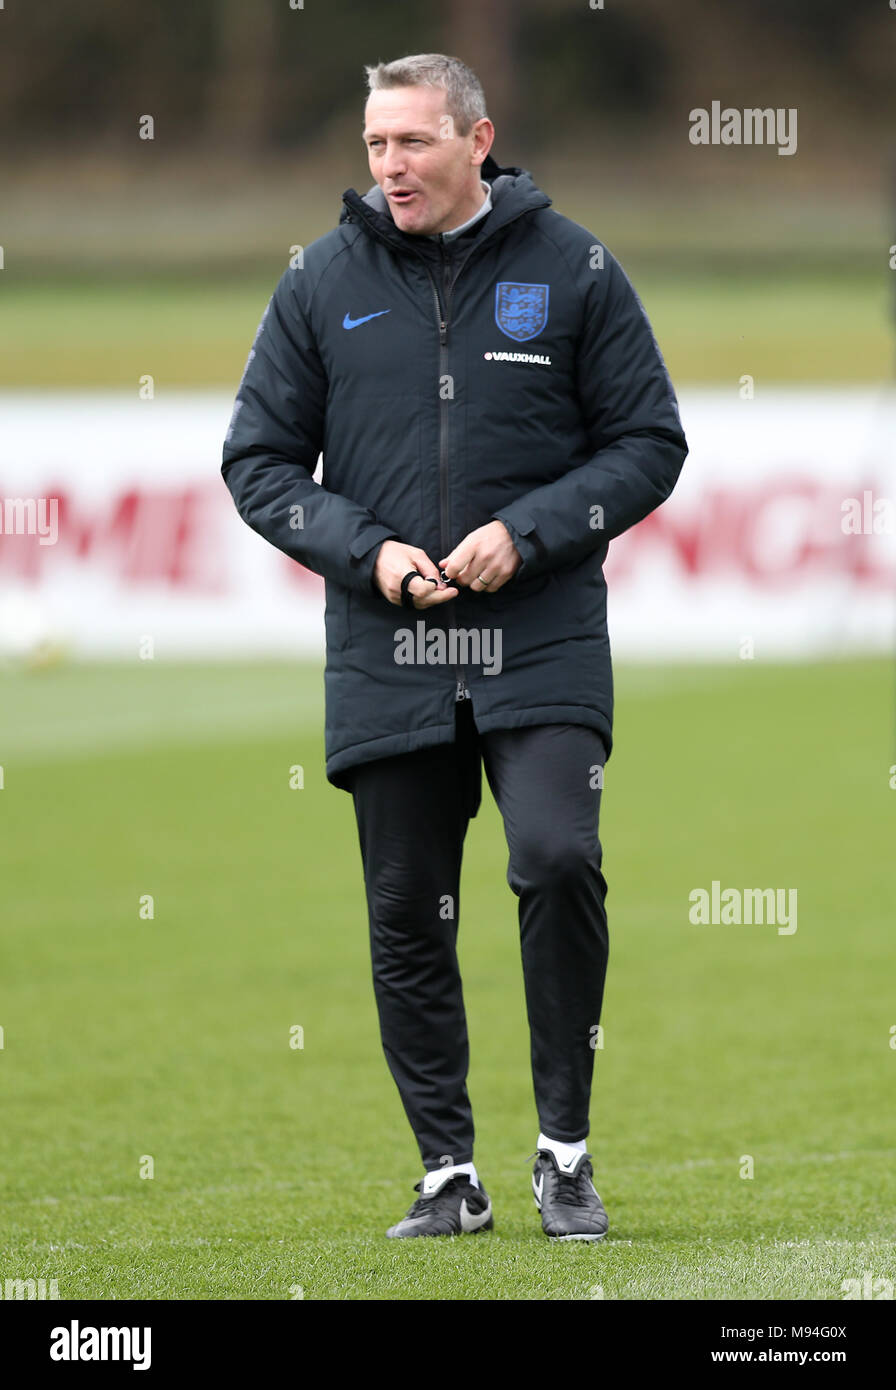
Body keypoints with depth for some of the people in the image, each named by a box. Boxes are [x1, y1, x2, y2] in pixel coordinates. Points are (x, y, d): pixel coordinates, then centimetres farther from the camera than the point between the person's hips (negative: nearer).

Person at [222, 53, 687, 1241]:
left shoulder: (572, 270, 2)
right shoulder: (324, 285, 5)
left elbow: (650, 443, 4)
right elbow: (258, 461, 9)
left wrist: (529, 532, -11)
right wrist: (365, 552, -8)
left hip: (542, 644, -2)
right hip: (383, 654, 2)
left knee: (558, 860, -17)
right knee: (407, 915, 4)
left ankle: (565, 1149, -2)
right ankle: (449, 1173, 14)